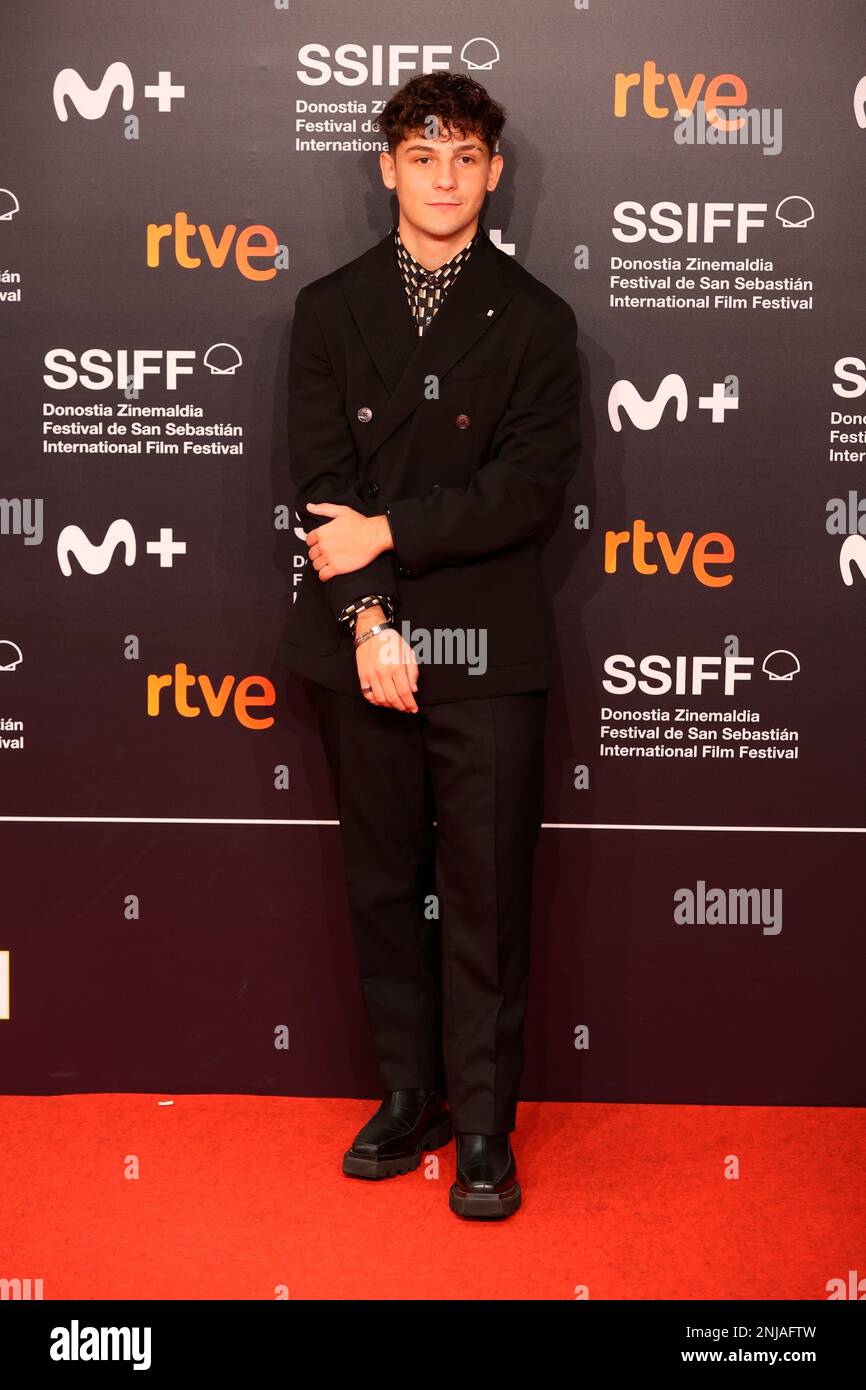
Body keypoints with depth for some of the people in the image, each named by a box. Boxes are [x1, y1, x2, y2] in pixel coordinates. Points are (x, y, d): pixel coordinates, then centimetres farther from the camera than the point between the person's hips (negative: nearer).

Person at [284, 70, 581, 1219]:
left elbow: (535, 488, -7)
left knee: (487, 896, 2)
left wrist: (389, 530, -13)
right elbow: (322, 482, -1)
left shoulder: (536, 320, 4)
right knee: (384, 886, 10)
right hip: (361, 644, 2)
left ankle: (484, 1123, 15)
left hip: (487, 649, -1)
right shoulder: (329, 309, 8)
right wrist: (370, 618, -12)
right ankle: (411, 1095, 25)